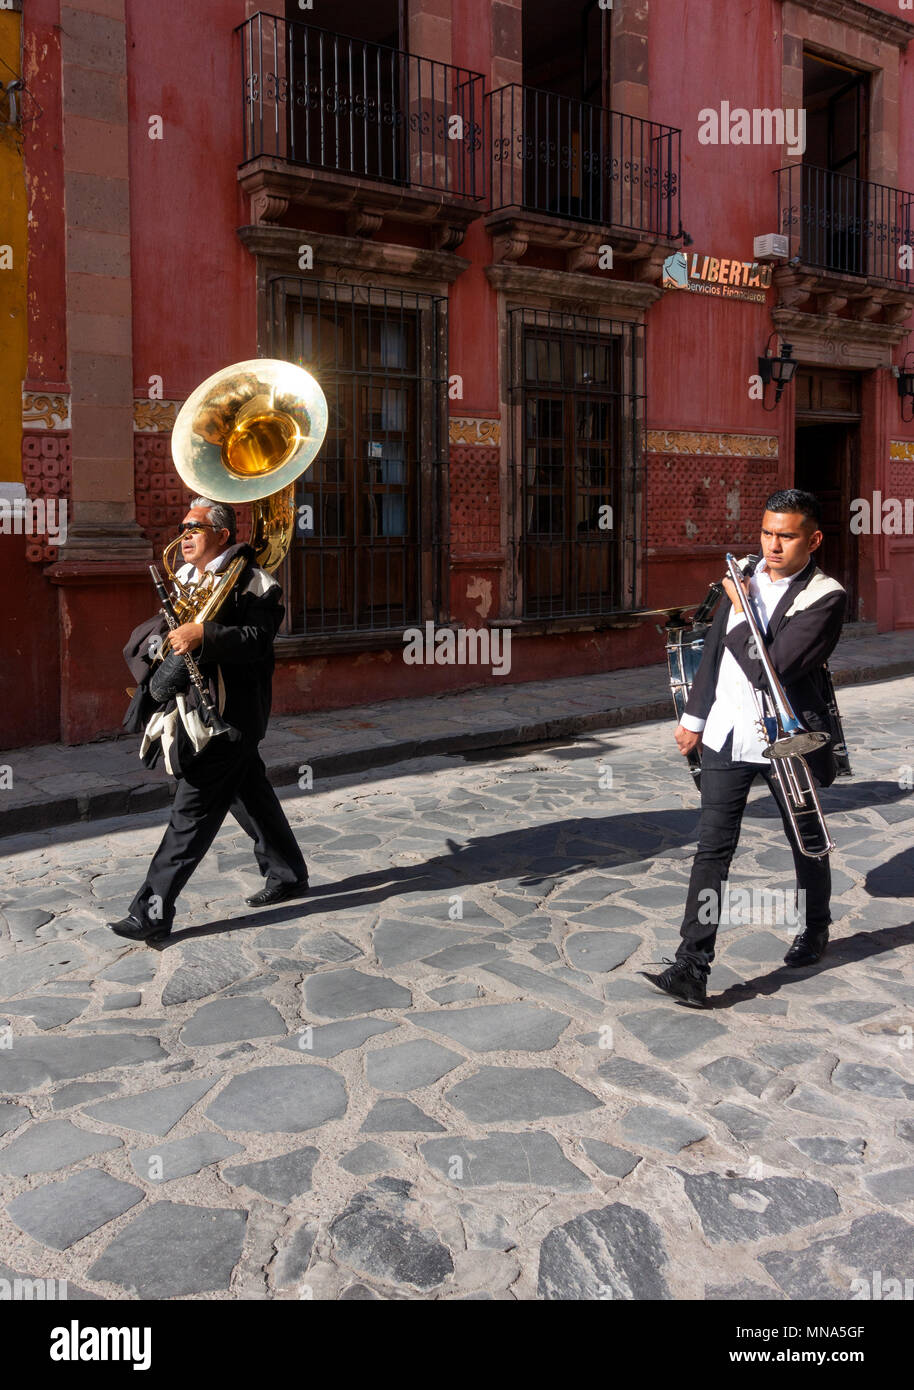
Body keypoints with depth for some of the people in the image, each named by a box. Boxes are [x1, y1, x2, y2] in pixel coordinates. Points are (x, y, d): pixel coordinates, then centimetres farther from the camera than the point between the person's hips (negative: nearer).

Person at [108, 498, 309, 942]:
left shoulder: (249, 582, -9)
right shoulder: (184, 579, 17)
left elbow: (258, 637, -22)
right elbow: (149, 631, 12)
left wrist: (203, 634, -32)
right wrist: (161, 638, -11)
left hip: (228, 716, -8)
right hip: (191, 711, 8)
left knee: (193, 809, -7)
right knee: (251, 797, 18)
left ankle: (153, 910, -4)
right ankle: (288, 875, 33)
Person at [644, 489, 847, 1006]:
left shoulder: (825, 597, -16)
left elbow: (769, 670, -26)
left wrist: (741, 608, -16)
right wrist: (695, 717, 16)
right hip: (729, 735, 4)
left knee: (806, 843, 18)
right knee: (713, 848, -2)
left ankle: (816, 929, 44)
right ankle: (693, 968, -2)